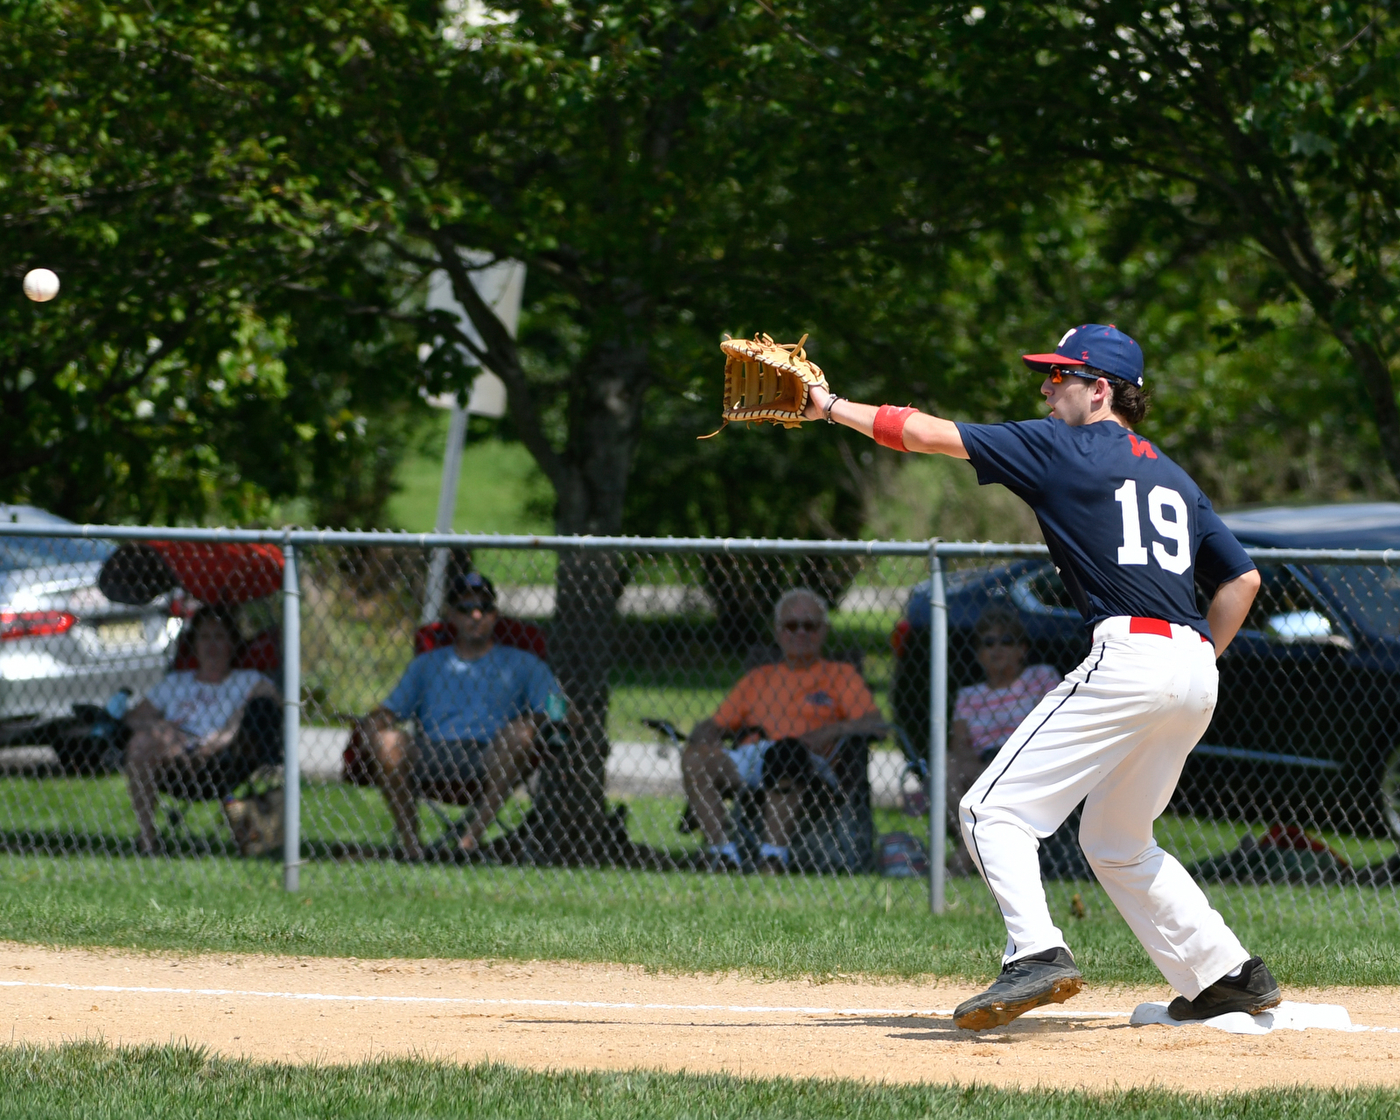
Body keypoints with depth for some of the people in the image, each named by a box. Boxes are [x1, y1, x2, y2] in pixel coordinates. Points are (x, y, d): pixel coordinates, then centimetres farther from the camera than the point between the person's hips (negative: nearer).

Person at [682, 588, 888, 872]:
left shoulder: (840, 675, 22)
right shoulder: (758, 678, 33)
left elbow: (875, 724, 7)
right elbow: (717, 724, 25)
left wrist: (833, 731, -12)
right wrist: (705, 735, 0)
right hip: (744, 761, 4)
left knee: (787, 751, -41)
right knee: (695, 757, -27)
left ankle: (773, 855, -46)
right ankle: (722, 853, -33)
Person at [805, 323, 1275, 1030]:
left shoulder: (1067, 447, 2)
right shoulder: (1173, 478, 23)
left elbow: (931, 435, 3)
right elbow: (1242, 578, 22)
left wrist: (832, 407, 11)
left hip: (1128, 655, -8)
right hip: (1194, 673, 8)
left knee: (993, 810, -8)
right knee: (1116, 843, 24)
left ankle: (1037, 954, -27)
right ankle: (1229, 975, 23)